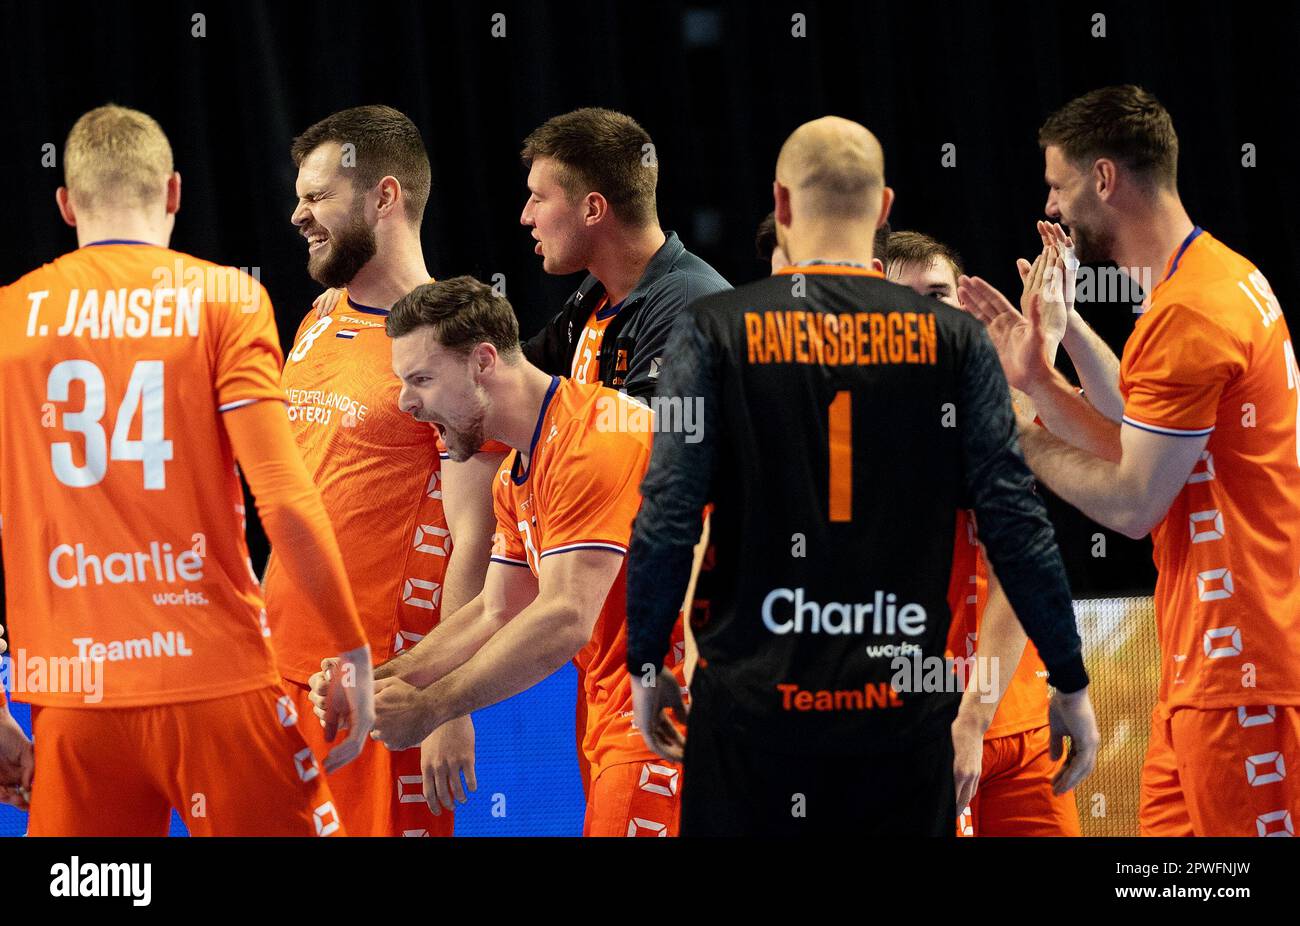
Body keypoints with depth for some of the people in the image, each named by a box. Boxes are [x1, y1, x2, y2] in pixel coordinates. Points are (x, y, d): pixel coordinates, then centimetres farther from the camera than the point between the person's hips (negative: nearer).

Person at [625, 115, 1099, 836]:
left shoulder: (714, 332, -2)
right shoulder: (951, 339, 1)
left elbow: (667, 521, -5)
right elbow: (1015, 524, -1)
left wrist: (647, 667, 8)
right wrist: (1070, 684, 7)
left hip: (755, 696, -1)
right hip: (904, 703, 1)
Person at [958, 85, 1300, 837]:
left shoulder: (1188, 312, -17)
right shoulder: (1220, 278, 15)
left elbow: (1132, 505, -16)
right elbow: (1140, 457, 17)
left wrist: (1018, 437, -3)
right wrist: (1037, 379, 13)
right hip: (1203, 667, 10)